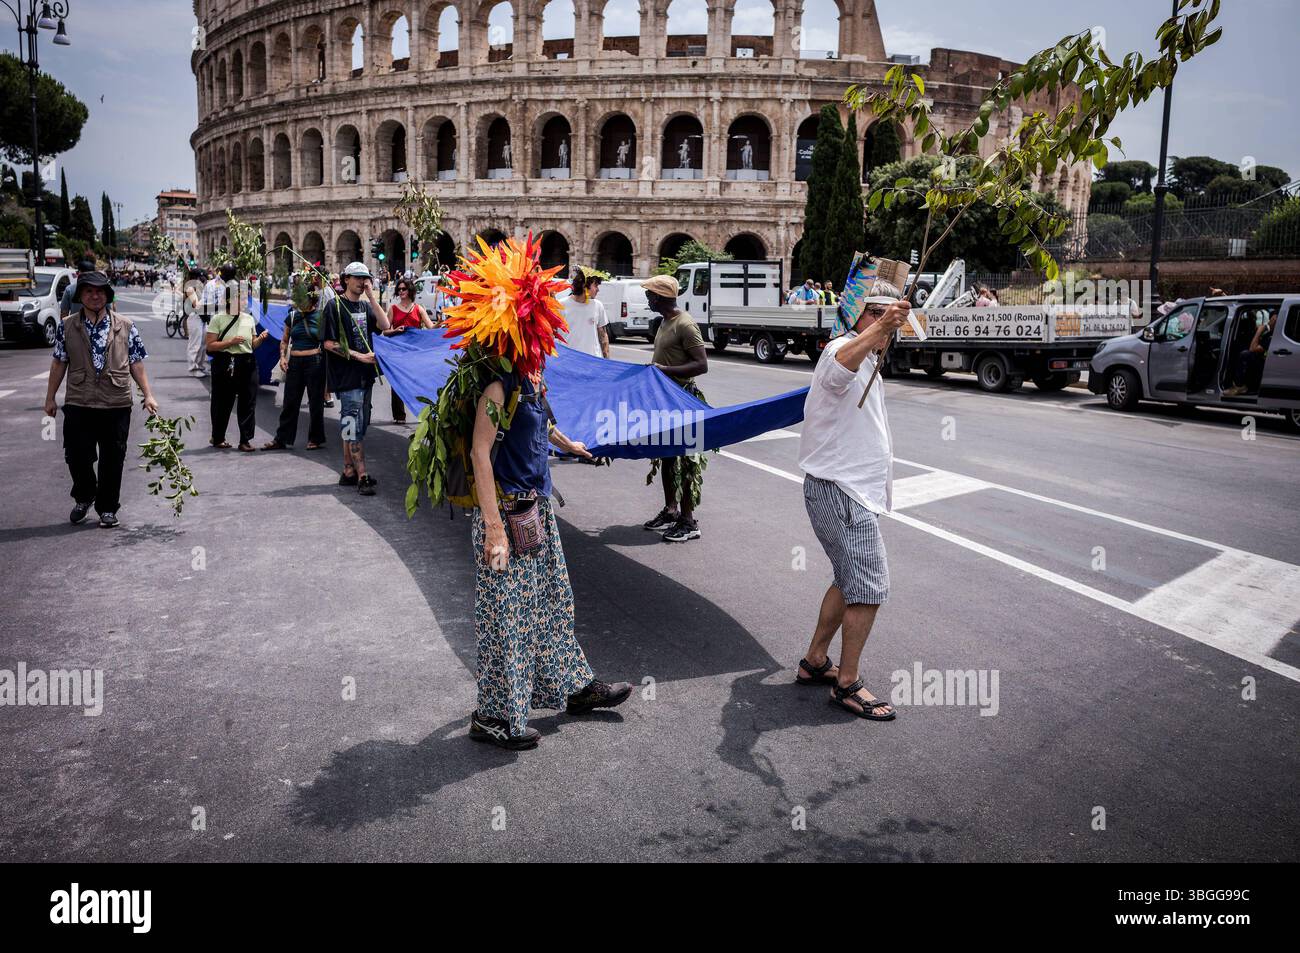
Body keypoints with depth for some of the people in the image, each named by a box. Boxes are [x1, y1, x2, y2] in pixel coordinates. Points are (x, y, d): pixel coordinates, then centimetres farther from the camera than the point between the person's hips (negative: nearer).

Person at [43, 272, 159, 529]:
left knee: (113, 460, 6)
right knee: (77, 457, 4)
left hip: (116, 404, 0)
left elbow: (136, 364, 5)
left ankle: (108, 508, 22)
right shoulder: (66, 326, 4)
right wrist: (50, 398, 10)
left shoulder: (126, 326, 2)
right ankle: (83, 497, 32)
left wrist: (148, 395, -1)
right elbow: (59, 364, 9)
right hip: (78, 404, 1)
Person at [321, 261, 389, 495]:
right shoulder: (335, 306, -5)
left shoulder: (365, 306, 14)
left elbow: (385, 326, -2)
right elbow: (329, 343, -11)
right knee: (353, 425, -9)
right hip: (346, 375, -7)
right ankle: (362, 477, -10)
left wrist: (372, 296, -5)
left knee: (351, 424, 13)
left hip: (365, 374, 7)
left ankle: (348, 472, 20)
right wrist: (357, 356, -15)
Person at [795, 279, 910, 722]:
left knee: (850, 581, 19)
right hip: (841, 491, -11)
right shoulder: (844, 348, -15)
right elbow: (839, 367, -43)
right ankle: (847, 685, 3)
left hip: (850, 490, 11)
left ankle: (814, 661, 30)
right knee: (869, 587, -8)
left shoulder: (868, 362, 20)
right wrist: (879, 328, -59)